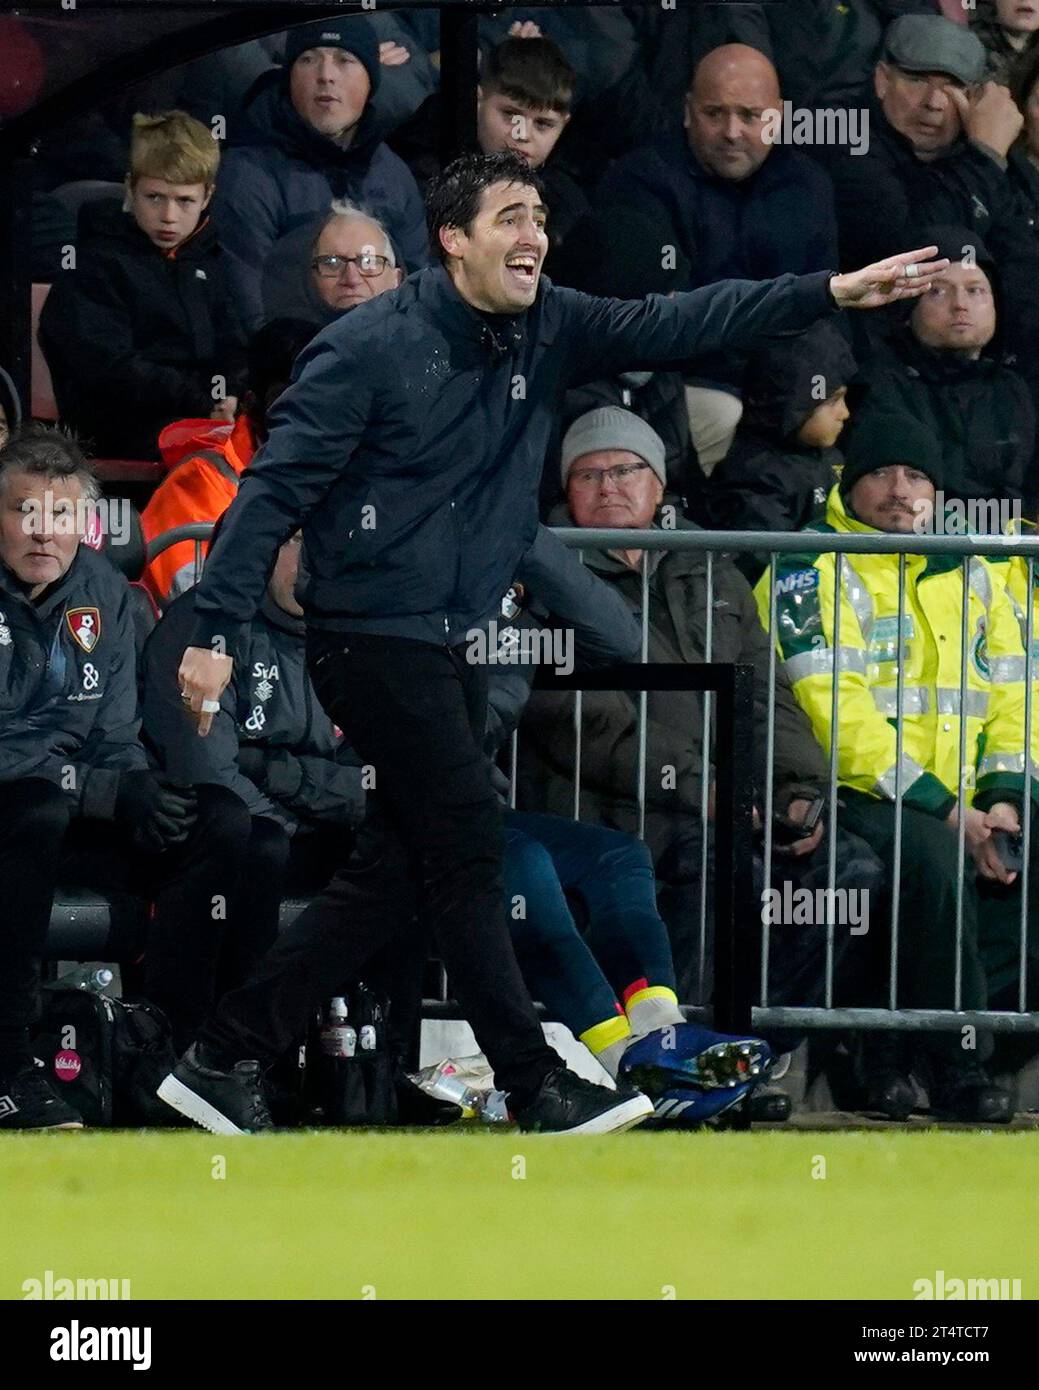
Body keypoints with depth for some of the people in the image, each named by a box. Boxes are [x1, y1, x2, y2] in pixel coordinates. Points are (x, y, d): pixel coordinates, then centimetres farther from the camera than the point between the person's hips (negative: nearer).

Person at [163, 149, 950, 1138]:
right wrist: (216, 630, -20)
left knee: (399, 872, 7)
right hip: (373, 637, -8)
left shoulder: (546, 332, 5)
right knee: (467, 851, -7)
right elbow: (274, 487, -14)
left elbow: (674, 327, 0)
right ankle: (536, 1089, 0)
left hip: (450, 645, 8)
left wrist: (833, 292, -10)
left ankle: (224, 1056, 13)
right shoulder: (370, 347, -14)